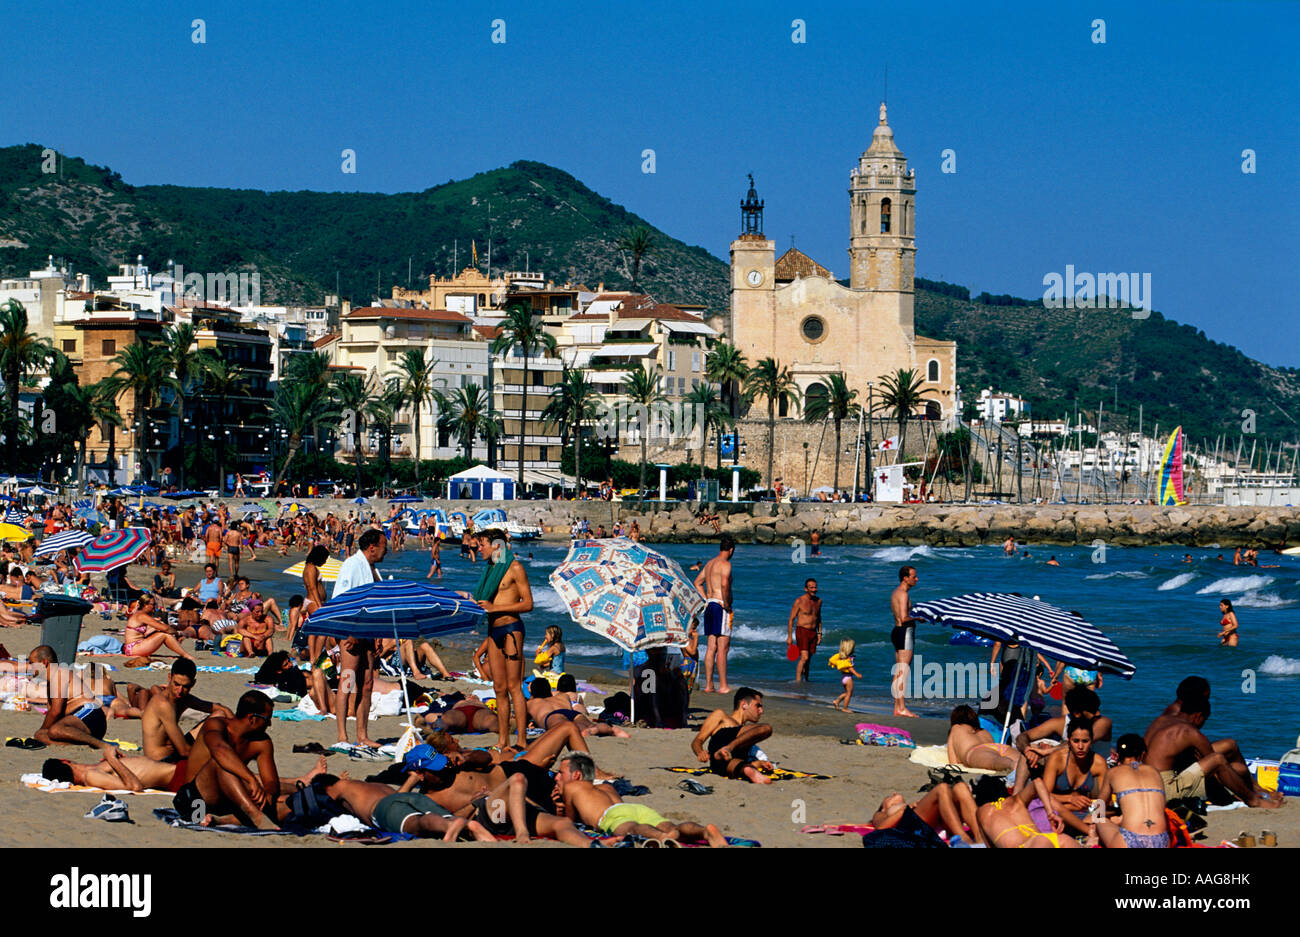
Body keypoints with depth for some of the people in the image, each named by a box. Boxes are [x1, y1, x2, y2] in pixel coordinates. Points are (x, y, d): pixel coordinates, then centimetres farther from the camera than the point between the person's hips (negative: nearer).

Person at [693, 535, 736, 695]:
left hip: (710, 605, 8)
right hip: (721, 607, -8)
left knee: (711, 647, 10)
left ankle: (708, 685, 10)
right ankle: (723, 686, -5)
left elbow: (697, 583, 23)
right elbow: (724, 584, -27)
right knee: (722, 648, -6)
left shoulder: (709, 563, 16)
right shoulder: (725, 564, -11)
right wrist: (726, 603, -16)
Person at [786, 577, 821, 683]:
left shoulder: (818, 600, 10)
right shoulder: (799, 601, -9)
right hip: (802, 631, -6)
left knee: (808, 660, 12)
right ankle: (797, 681, -17)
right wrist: (789, 637, -9)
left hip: (813, 633, 6)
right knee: (804, 658, -18)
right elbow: (791, 619, -6)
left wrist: (819, 633, 17)